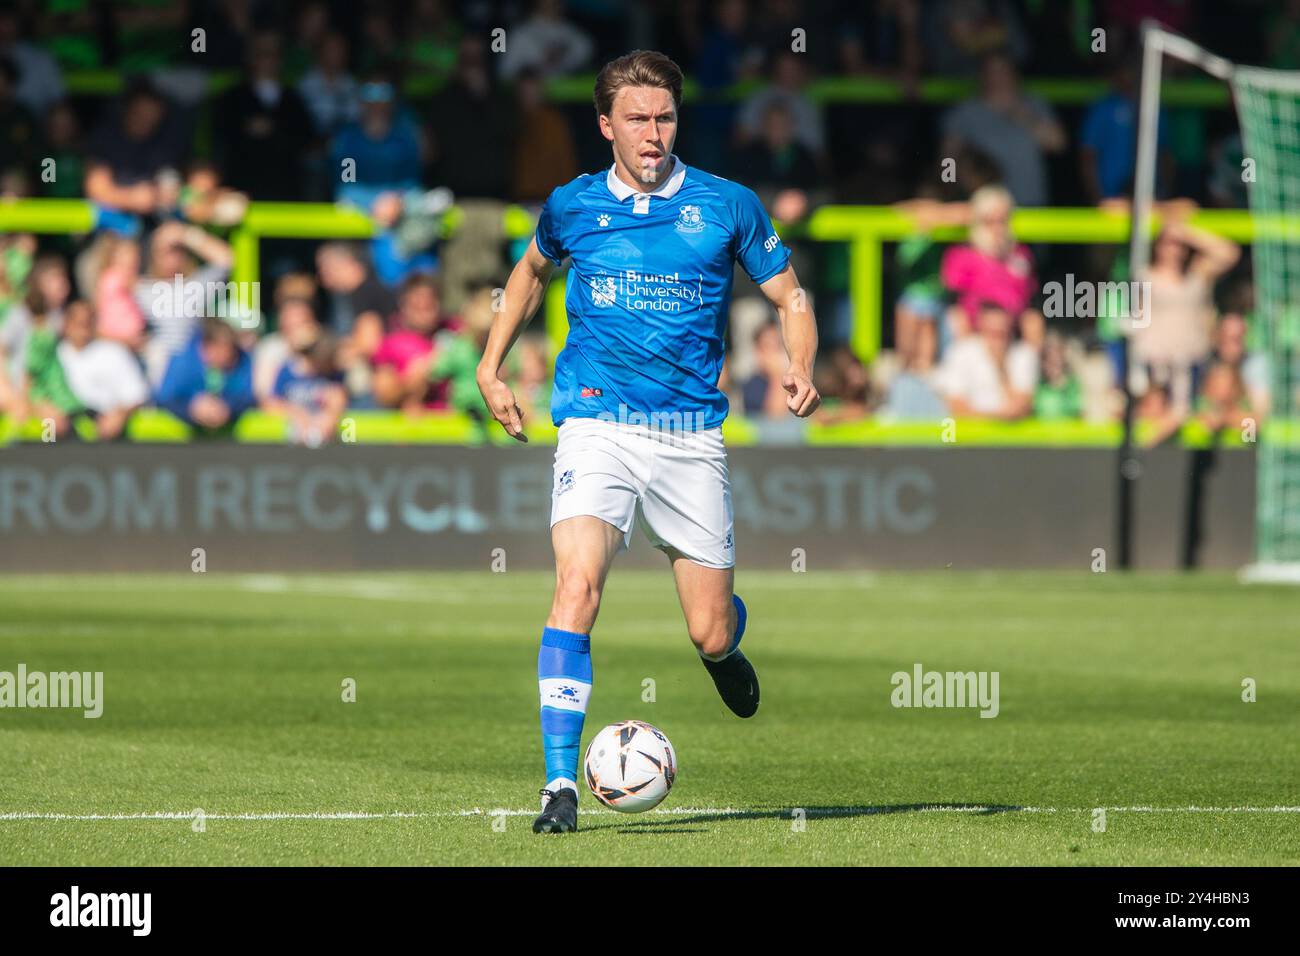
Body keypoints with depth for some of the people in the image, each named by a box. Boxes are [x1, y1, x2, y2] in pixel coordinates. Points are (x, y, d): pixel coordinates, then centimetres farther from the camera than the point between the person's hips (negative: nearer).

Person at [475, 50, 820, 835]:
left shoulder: (727, 206, 1)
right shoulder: (572, 208, 5)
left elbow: (790, 299, 9)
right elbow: (532, 272, 27)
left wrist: (801, 369, -10)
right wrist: (491, 366, 20)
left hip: (693, 435, 0)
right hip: (597, 427, 0)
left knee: (710, 633, 3)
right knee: (577, 588, -23)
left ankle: (724, 651, 44)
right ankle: (561, 784, -21)